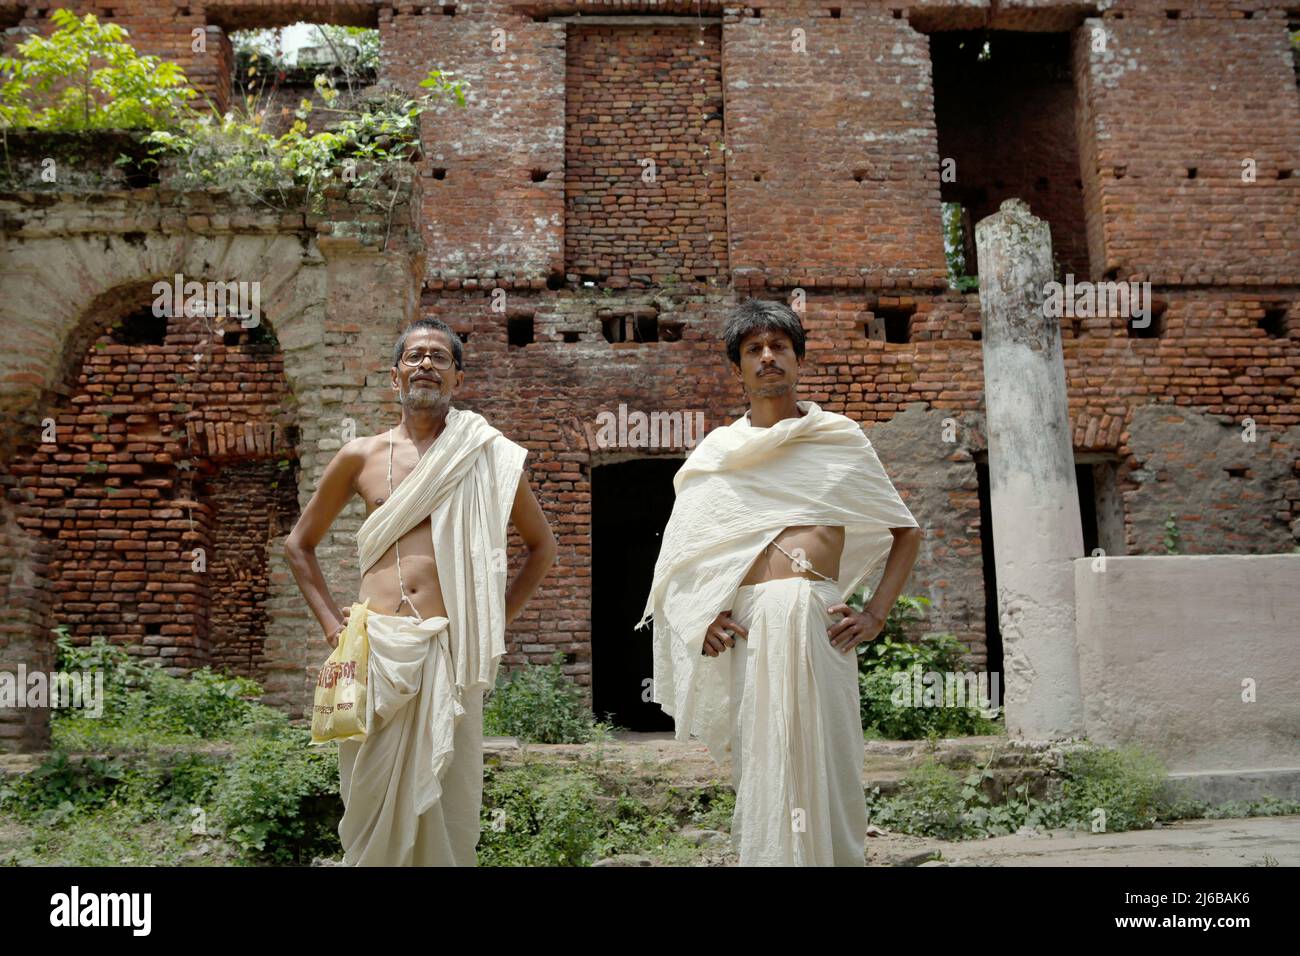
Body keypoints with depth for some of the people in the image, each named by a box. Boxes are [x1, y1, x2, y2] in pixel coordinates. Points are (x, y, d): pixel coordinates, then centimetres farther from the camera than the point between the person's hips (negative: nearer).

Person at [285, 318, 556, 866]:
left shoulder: (487, 455, 5)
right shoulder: (361, 456, 9)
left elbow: (541, 546, 13)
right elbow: (299, 544, 19)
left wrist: (498, 620, 5)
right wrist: (330, 622, 8)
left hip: (451, 649, -1)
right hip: (376, 644, 1)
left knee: (449, 796, 4)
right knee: (373, 796, 8)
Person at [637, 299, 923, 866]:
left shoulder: (841, 439, 13)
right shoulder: (715, 455, 15)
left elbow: (906, 532, 16)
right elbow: (678, 557, 17)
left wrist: (876, 614, 4)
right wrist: (702, 617, 0)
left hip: (820, 622, -1)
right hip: (747, 625, 1)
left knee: (826, 769, 0)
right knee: (760, 772, 3)